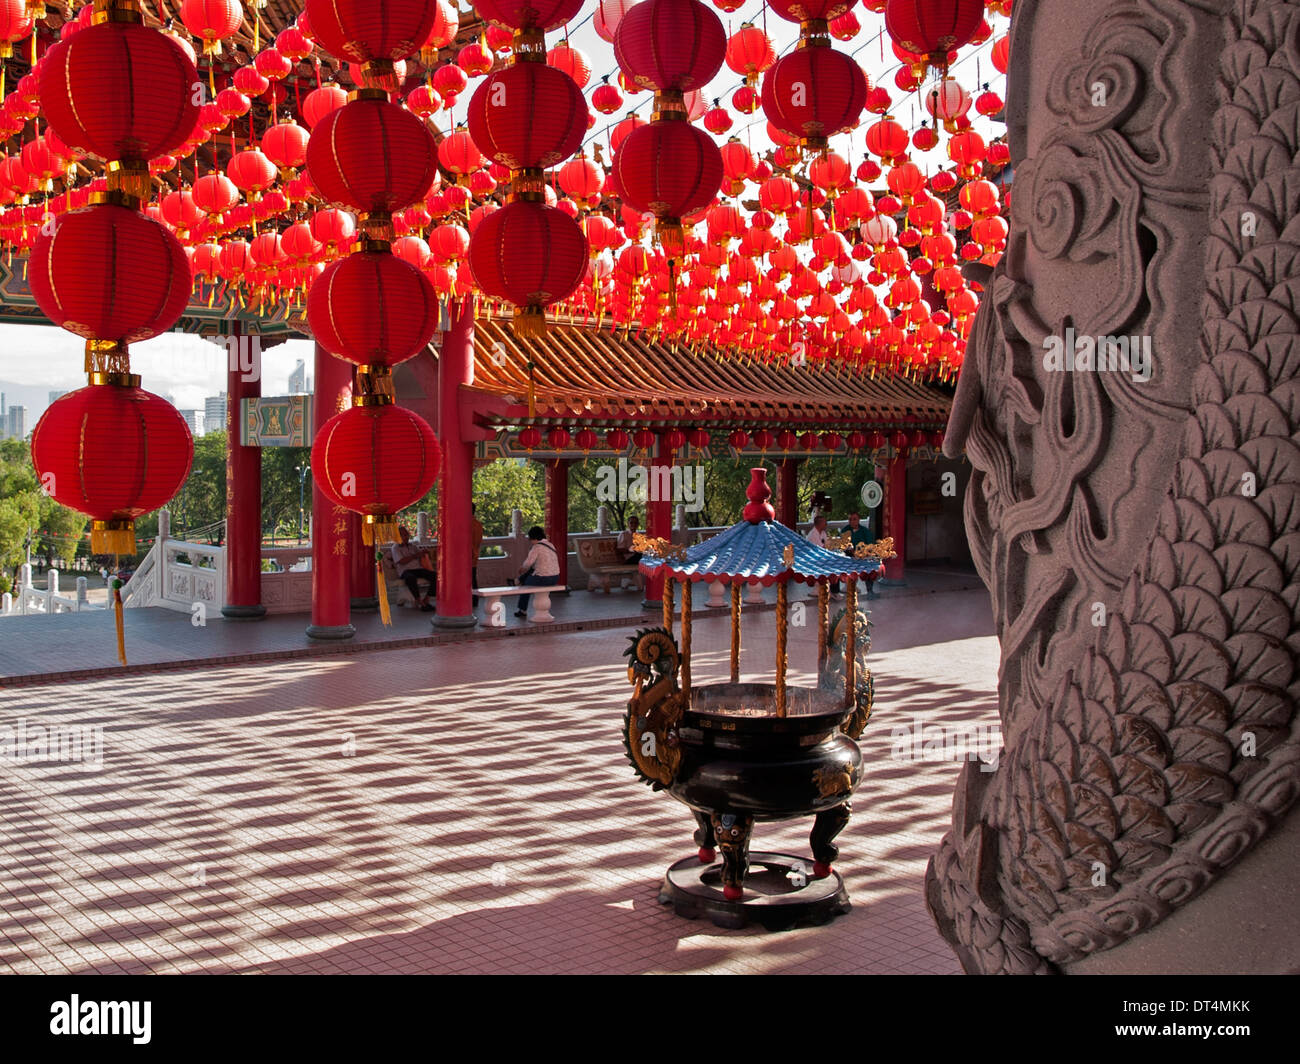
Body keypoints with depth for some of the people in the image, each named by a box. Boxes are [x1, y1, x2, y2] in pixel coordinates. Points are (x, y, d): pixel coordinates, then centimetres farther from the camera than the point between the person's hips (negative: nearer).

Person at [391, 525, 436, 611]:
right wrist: (415, 556, -4)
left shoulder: (413, 545, 25)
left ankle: (426, 599, -14)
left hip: (419, 568, 5)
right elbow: (402, 561, -6)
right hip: (405, 571, -5)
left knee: (436, 576, -20)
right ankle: (419, 602, -32)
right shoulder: (395, 547, 8)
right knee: (411, 578, -43)